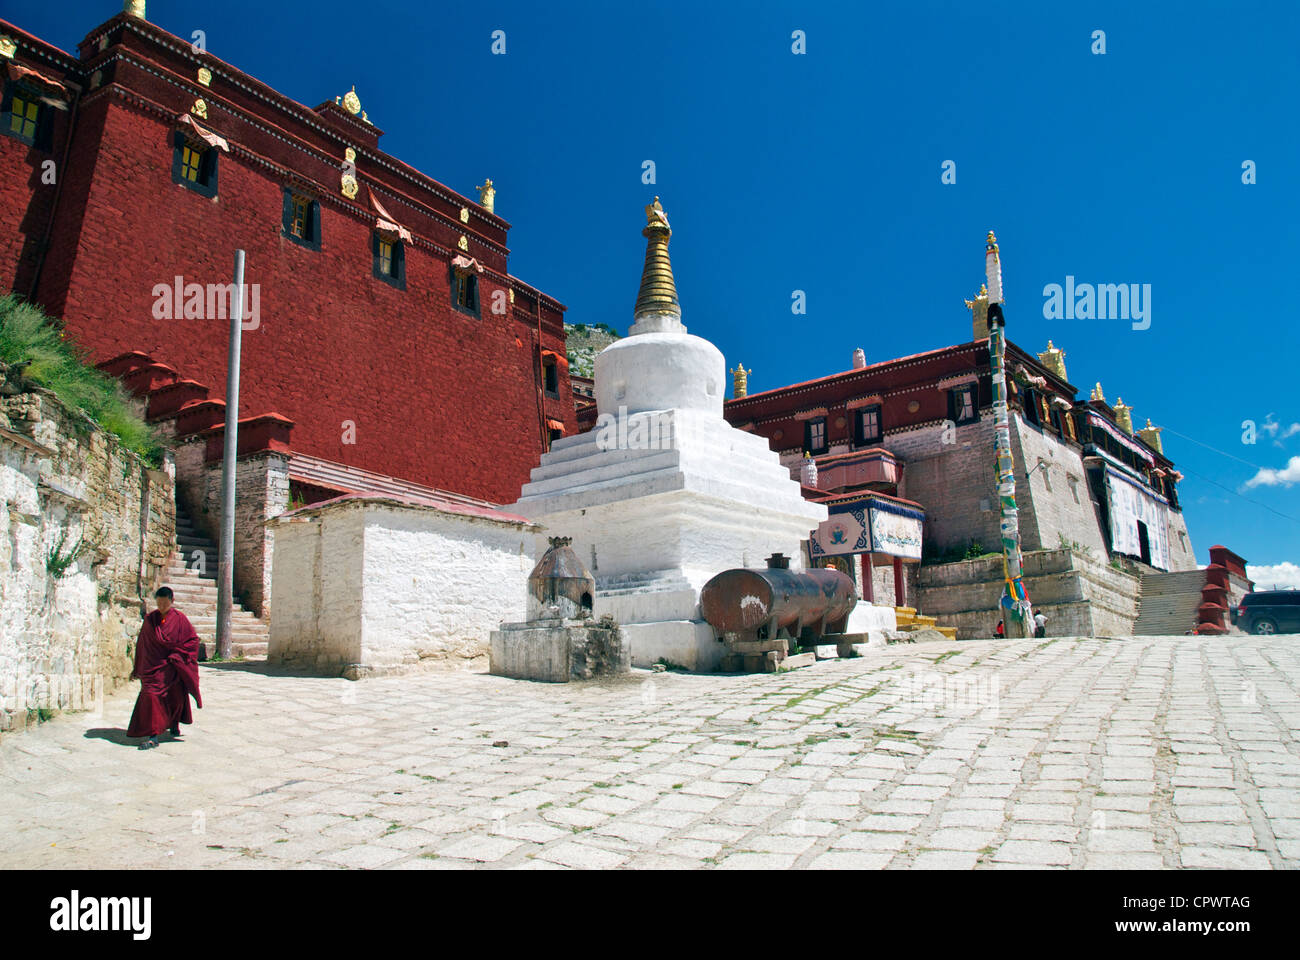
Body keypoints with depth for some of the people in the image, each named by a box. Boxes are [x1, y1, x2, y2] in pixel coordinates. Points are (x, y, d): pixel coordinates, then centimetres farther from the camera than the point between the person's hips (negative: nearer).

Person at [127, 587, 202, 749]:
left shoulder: (180, 619, -2)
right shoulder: (150, 619, 4)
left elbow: (193, 640, 1)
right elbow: (141, 644, 12)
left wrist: (176, 655, -10)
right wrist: (137, 668, 13)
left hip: (173, 666, -1)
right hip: (154, 666, 1)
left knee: (176, 697, 7)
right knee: (151, 695, -15)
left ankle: (174, 724, 37)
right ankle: (152, 736, -15)